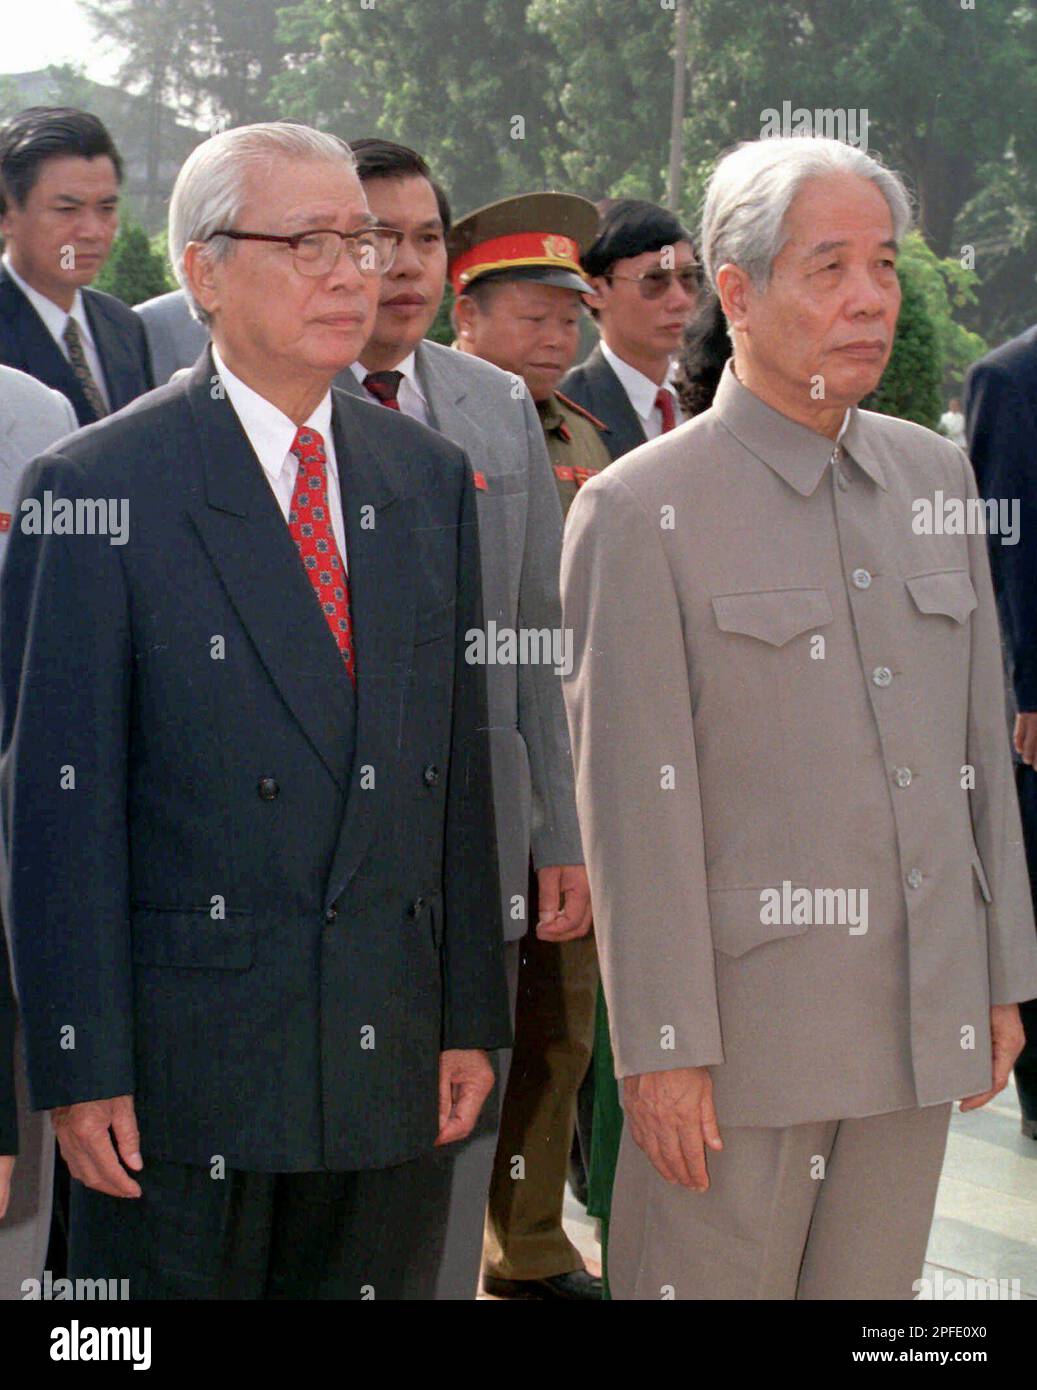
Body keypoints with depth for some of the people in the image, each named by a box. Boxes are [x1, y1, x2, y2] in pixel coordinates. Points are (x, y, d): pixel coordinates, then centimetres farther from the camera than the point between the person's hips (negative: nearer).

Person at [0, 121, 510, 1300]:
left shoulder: (428, 478, 10)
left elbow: (460, 762, 11)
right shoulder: (96, 490, -7)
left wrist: (471, 1016, 9)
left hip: (389, 1064, 5)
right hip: (185, 1060, -5)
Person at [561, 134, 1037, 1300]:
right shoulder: (641, 512, -9)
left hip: (921, 1017, 6)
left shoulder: (934, 476, 10)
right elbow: (634, 802, -11)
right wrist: (660, 1048, -13)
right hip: (743, 1016, -5)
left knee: (874, 1285, 12)